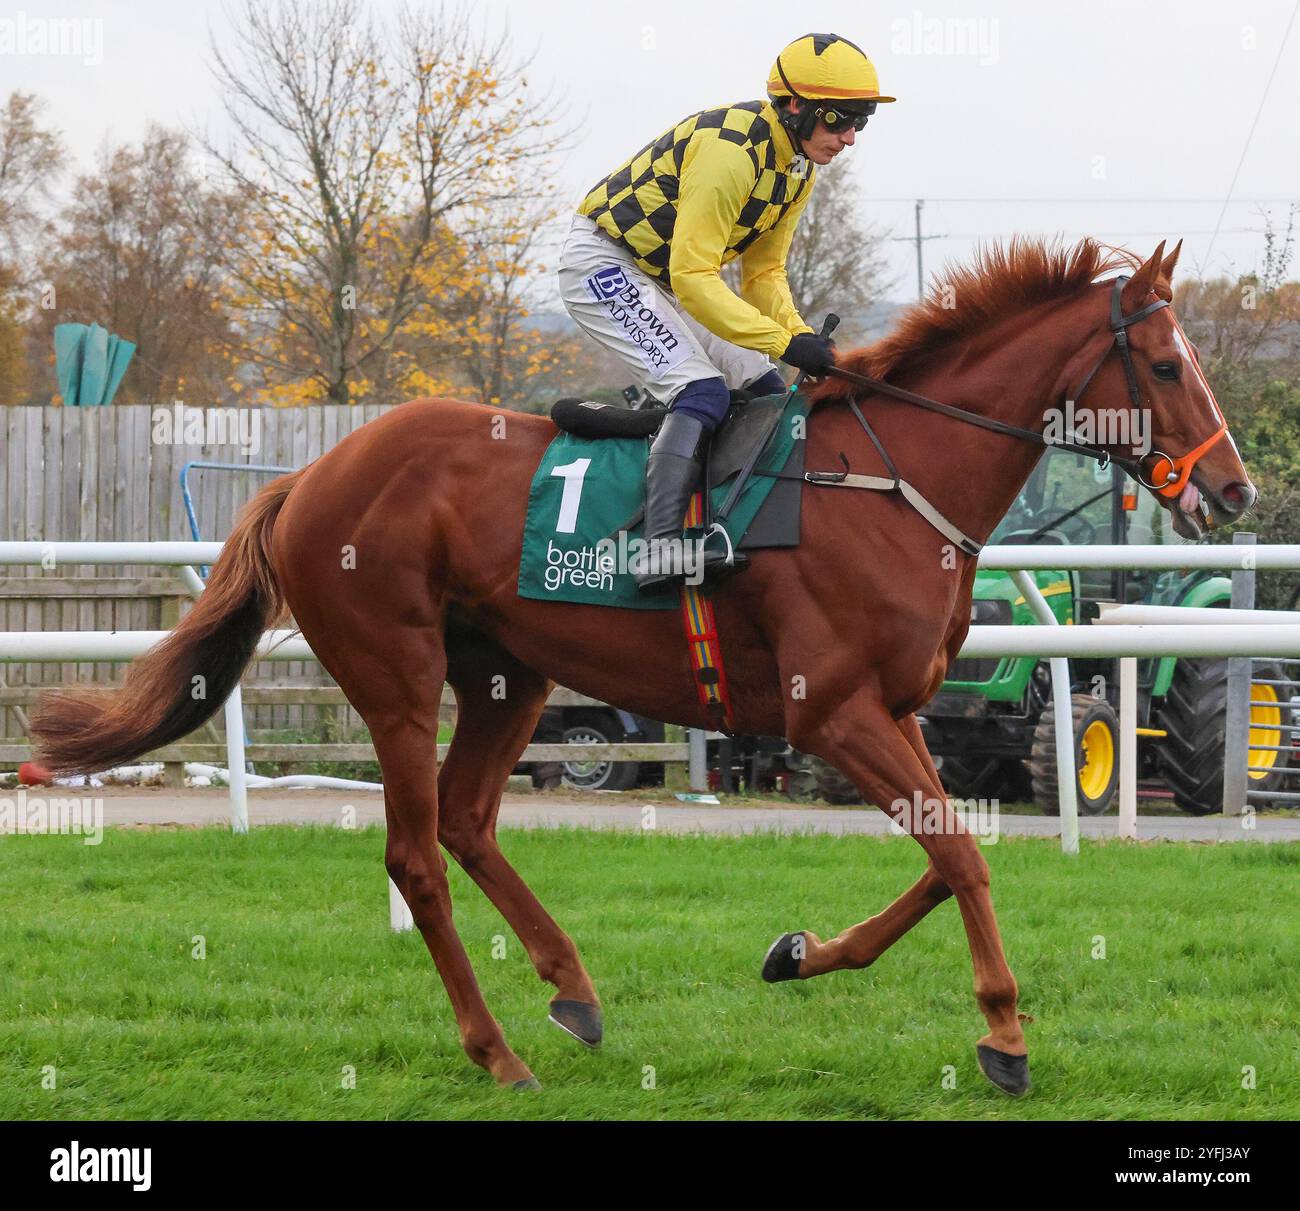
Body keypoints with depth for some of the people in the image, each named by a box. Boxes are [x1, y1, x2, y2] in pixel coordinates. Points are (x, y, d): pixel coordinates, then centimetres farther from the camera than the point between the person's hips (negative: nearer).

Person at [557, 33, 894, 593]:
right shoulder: (731, 149, -28)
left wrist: (801, 336, -10)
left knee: (763, 389, 7)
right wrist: (783, 341, -33)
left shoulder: (798, 168, 3)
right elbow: (693, 277, -31)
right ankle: (661, 548, -34)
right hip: (603, 266, -10)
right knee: (702, 392, -25)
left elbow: (764, 272, 9)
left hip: (660, 281, 10)